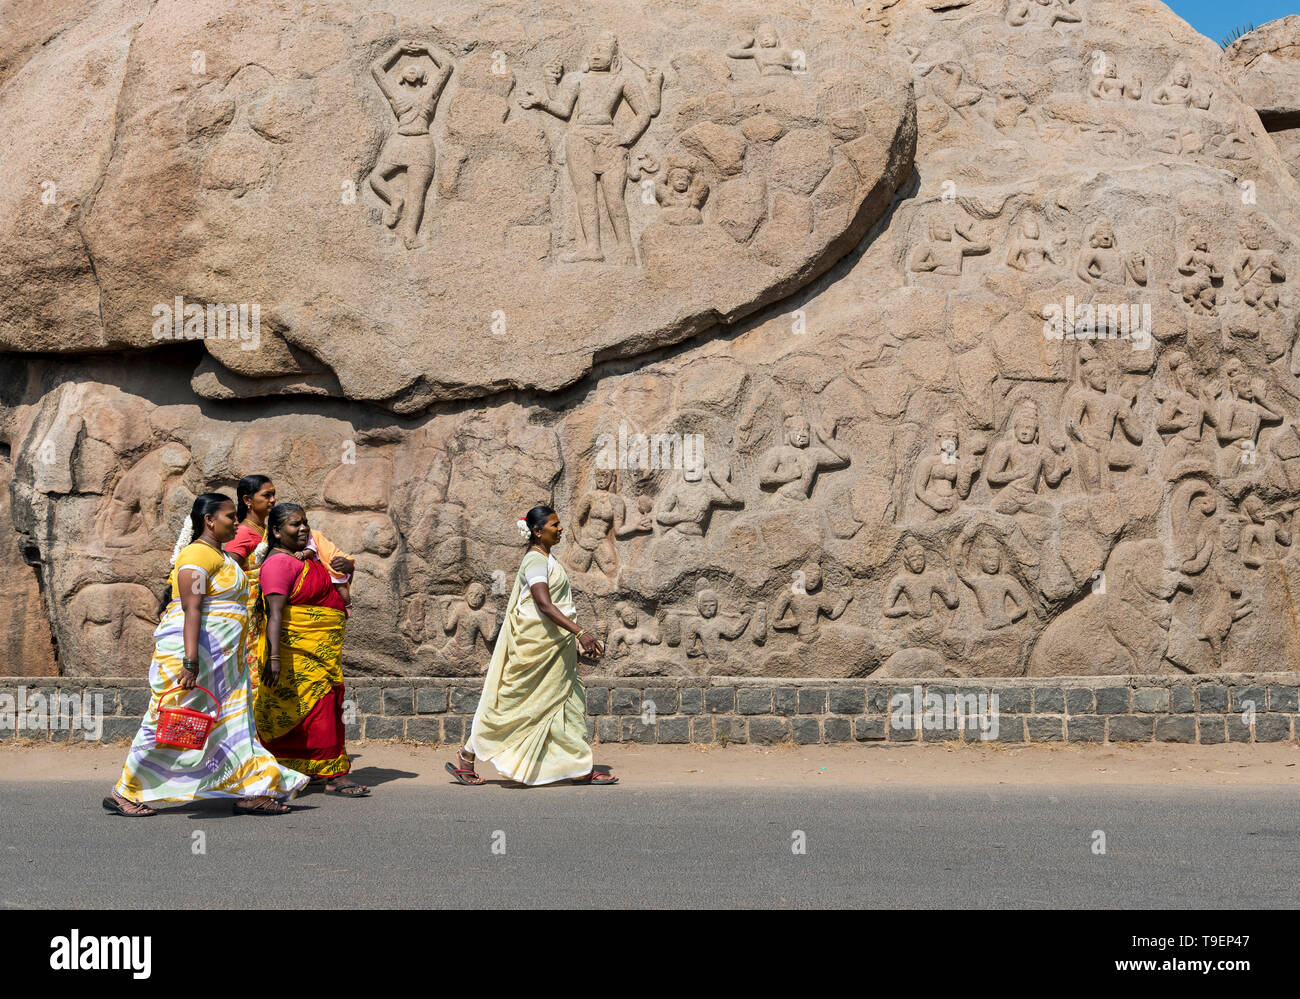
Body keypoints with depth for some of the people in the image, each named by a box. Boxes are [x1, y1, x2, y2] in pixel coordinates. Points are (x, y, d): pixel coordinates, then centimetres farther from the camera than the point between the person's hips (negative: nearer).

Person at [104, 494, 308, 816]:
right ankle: (123, 793, 5)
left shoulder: (219, 556, 18)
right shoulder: (198, 554, -14)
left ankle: (251, 793, 6)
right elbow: (191, 609, -23)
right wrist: (190, 662, -29)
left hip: (220, 658, 10)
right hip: (194, 649, -10)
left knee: (231, 724, 6)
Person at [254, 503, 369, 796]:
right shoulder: (279, 563, -14)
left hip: (323, 650, 9)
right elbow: (275, 613, -24)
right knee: (319, 707, -9)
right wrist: (274, 656, -30)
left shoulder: (307, 556, 14)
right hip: (298, 650, -9)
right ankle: (334, 775, -8)